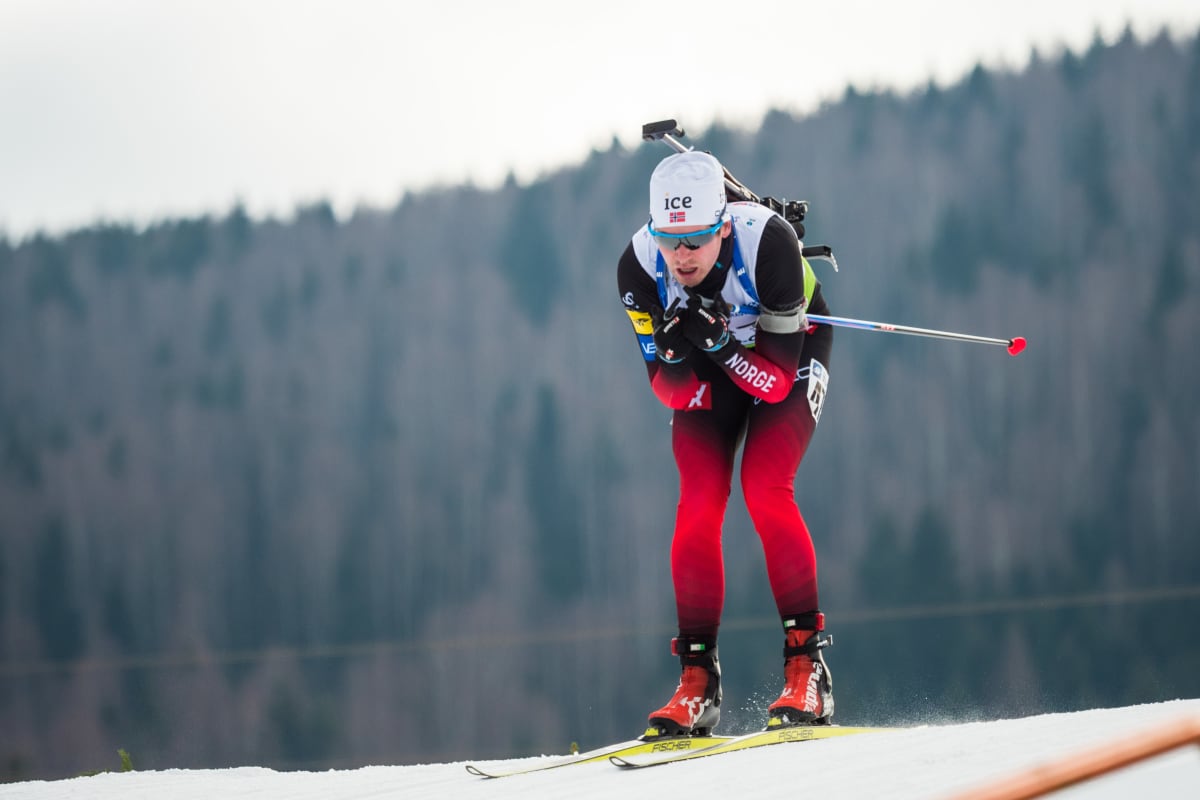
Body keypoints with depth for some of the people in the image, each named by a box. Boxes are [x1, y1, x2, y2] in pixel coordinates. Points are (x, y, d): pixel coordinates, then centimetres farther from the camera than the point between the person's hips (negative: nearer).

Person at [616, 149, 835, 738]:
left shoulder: (768, 241, -37)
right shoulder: (639, 266, -28)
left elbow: (778, 378, -31)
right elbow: (674, 393, -20)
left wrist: (718, 342, -47)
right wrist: (675, 356, -42)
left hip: (788, 352, -3)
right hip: (708, 361, 3)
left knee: (765, 489, -22)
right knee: (698, 500, -16)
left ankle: (807, 667, -17)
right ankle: (698, 680, -10)